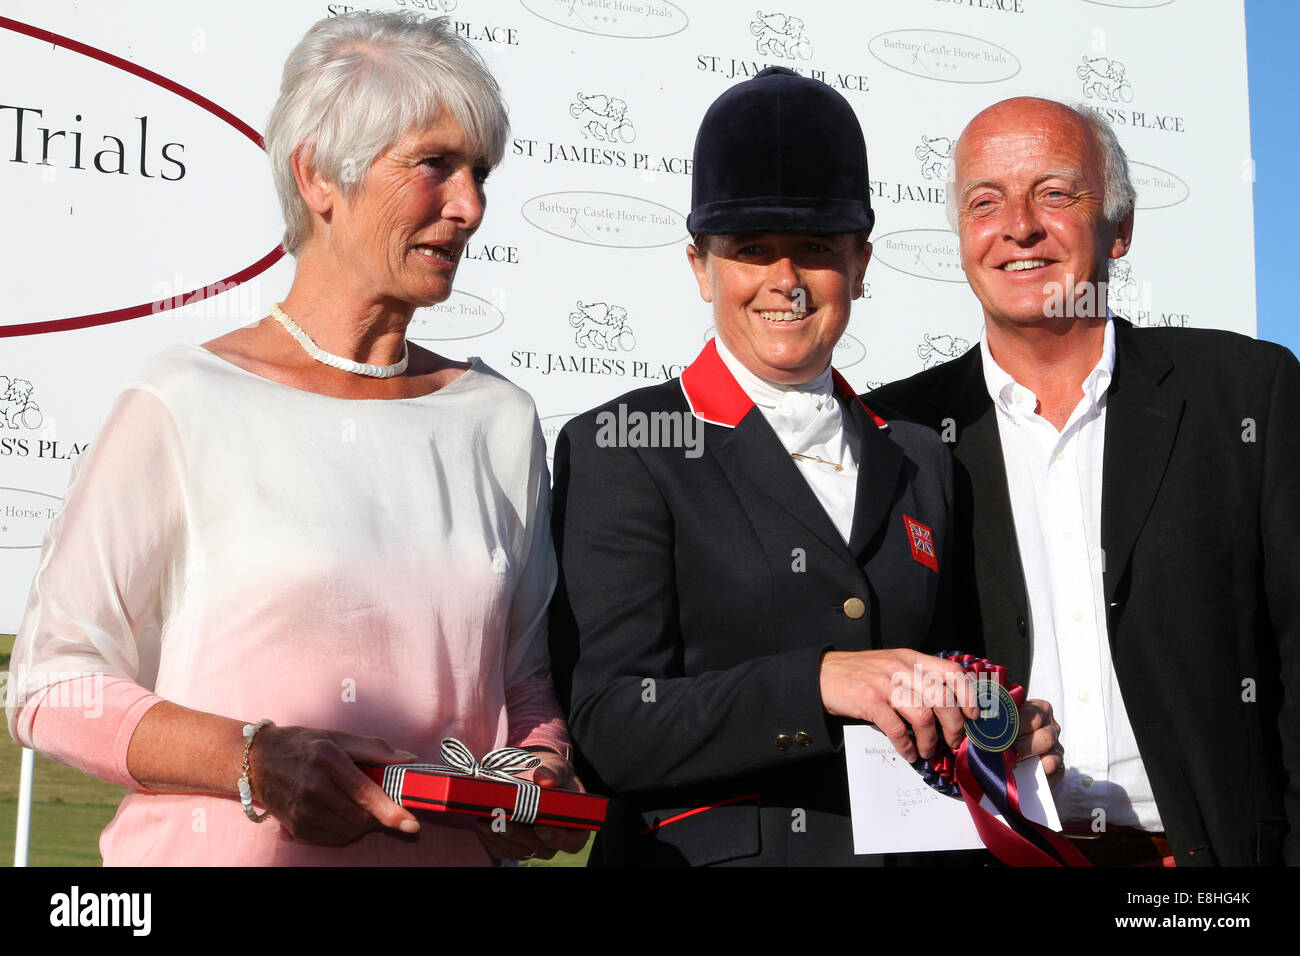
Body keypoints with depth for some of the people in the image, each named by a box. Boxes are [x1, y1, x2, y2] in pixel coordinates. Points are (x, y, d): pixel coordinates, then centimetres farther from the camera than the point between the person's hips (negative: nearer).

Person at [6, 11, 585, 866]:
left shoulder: (498, 419, 5)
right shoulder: (184, 406, -7)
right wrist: (254, 757, -19)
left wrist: (544, 775, -7)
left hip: (454, 849, 4)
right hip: (223, 850, -3)